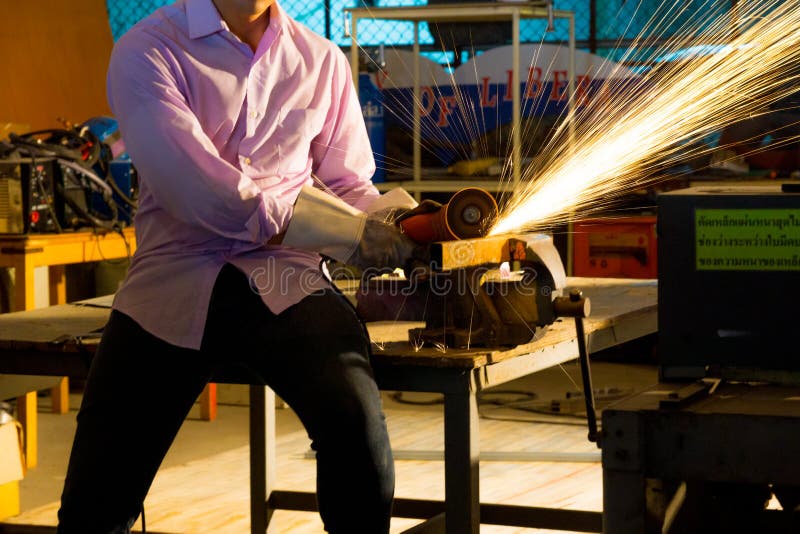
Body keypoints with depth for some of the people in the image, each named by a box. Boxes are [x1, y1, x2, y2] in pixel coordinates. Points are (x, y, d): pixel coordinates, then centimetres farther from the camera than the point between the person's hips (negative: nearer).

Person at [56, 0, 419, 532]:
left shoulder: (323, 61, 11)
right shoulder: (147, 50, -2)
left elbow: (351, 185, 17)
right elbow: (195, 191, -13)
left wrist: (399, 227, -7)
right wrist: (350, 233, -13)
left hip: (285, 277, 1)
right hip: (176, 278, -1)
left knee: (356, 420, -30)